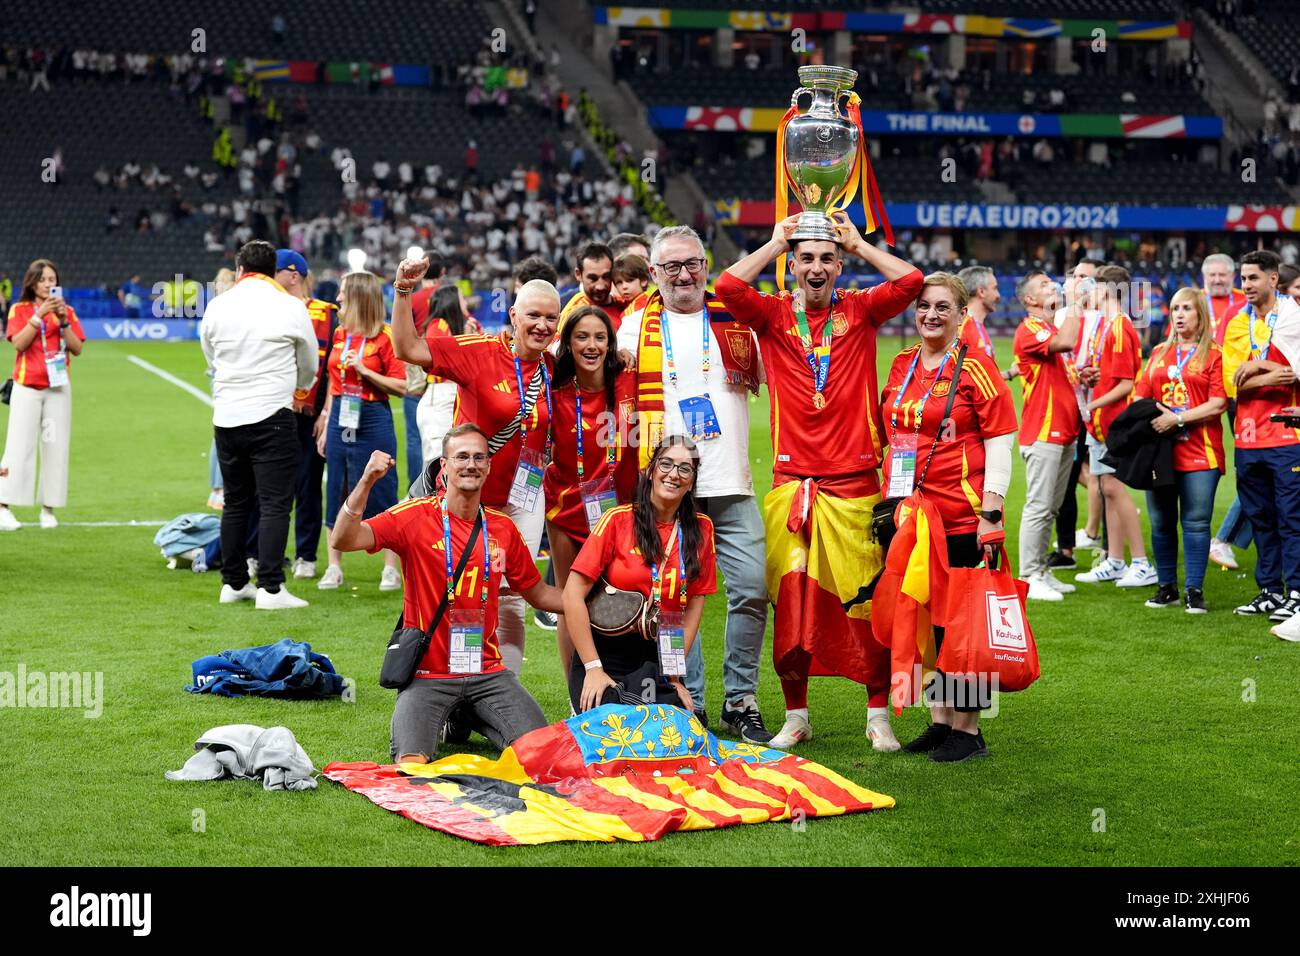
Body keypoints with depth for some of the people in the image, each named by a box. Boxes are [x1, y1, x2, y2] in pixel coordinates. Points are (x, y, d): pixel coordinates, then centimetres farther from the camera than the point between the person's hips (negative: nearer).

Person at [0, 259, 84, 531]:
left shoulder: (67, 311, 10)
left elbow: (77, 349, 1)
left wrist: (63, 320, -11)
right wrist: (40, 315, -17)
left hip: (58, 387, 3)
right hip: (27, 387, -3)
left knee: (56, 446, -1)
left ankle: (48, 509, 3)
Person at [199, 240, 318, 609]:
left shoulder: (216, 306, 5)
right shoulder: (291, 307, -3)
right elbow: (309, 368, 10)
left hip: (226, 416, 4)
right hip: (272, 416, -4)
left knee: (235, 503, 15)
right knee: (275, 504, -3)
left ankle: (233, 583, 20)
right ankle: (270, 588, -8)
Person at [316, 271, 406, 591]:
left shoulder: (385, 337, -8)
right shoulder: (339, 334, 9)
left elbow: (401, 387, -10)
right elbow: (333, 383, 14)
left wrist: (364, 370, -17)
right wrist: (326, 426, 12)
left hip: (373, 421, -6)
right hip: (340, 419, 6)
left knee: (380, 494, -1)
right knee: (336, 493, 8)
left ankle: (390, 569, 7)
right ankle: (334, 568, 15)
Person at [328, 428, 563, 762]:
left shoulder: (503, 528, 7)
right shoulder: (415, 515, -6)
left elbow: (537, 593, 19)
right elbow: (342, 541, -18)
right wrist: (366, 482, -31)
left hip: (487, 672, 4)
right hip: (427, 675, -4)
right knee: (412, 764, -24)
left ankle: (469, 720, 14)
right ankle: (437, 722, 8)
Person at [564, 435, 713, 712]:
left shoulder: (700, 529, 4)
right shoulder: (617, 520, -7)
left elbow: (695, 604, 6)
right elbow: (573, 596, -10)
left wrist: (673, 674, -2)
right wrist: (593, 668, -13)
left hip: (658, 657, 3)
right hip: (606, 653, -3)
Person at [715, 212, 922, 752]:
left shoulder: (860, 311, 6)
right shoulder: (773, 314, 5)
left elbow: (910, 281, -8)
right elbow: (728, 286, -12)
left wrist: (857, 244, 0)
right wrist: (776, 242, -2)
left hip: (854, 485, -1)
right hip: (790, 484, 1)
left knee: (866, 603, 1)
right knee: (791, 604, 4)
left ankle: (879, 717, 12)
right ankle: (796, 717, 16)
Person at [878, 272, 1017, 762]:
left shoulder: (975, 367, -6)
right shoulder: (902, 365, 12)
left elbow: (999, 445, -8)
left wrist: (990, 513, -15)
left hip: (961, 518, -6)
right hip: (908, 514, 6)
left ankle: (968, 730, 9)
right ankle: (939, 720, 22)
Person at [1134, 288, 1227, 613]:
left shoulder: (1213, 355, 1)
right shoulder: (1159, 353, 16)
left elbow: (1218, 404, -9)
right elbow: (1140, 397, 15)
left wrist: (1178, 418, -16)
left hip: (1199, 453, -4)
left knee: (1196, 522, -4)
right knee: (1161, 522, 6)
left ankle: (1194, 591, 2)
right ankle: (1167, 587, 16)